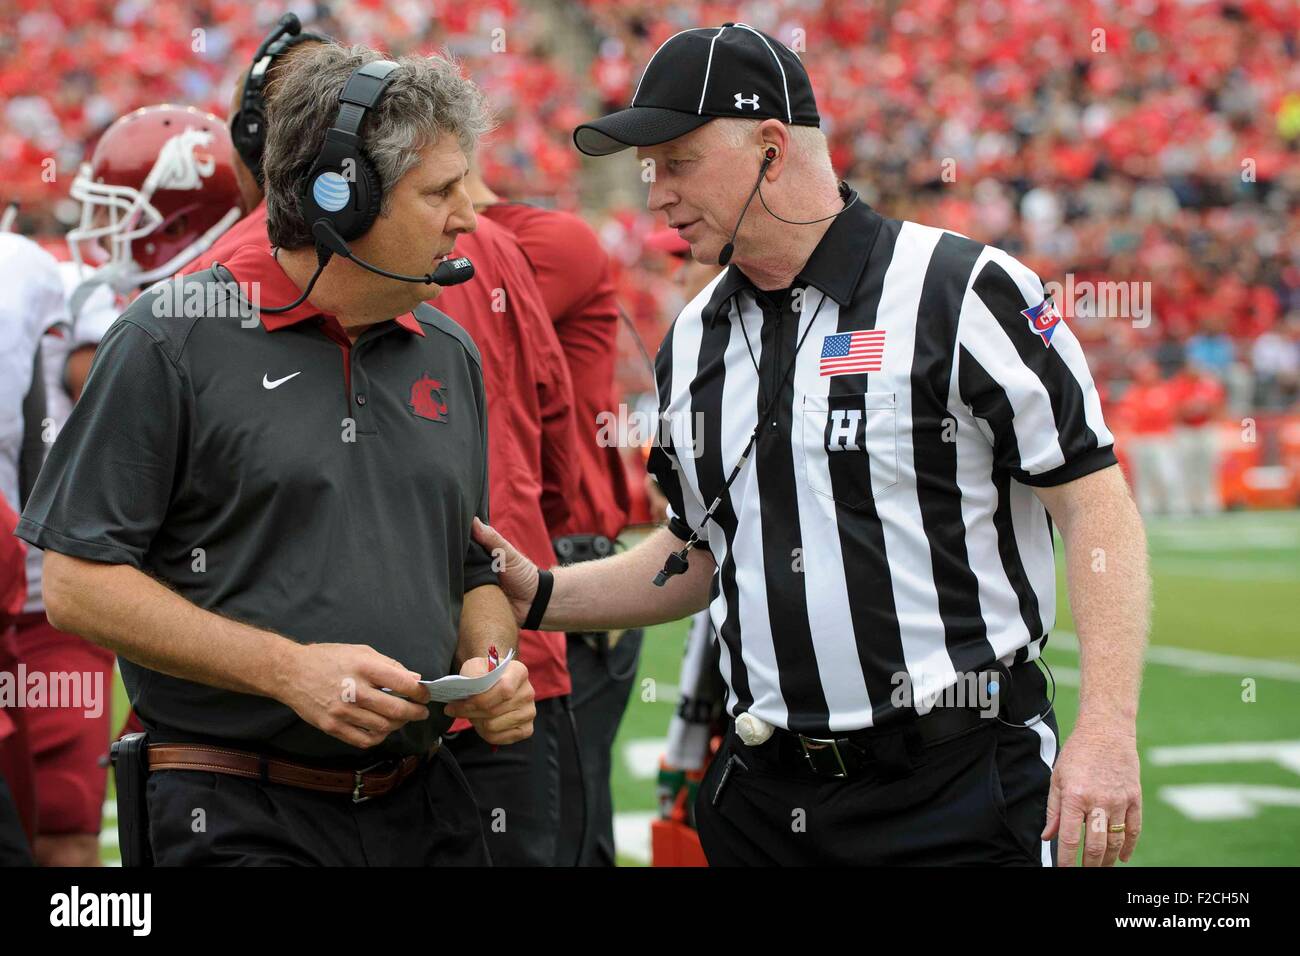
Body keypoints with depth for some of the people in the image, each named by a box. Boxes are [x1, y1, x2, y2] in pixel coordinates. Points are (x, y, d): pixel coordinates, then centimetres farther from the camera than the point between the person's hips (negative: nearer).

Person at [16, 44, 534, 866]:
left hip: (426, 807, 6)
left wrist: (491, 665, -1)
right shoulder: (172, 341, -6)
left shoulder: (451, 356, 12)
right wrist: (287, 669, -17)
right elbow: (78, 584, -10)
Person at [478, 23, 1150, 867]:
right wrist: (539, 597, 8)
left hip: (960, 787, -6)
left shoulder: (962, 290, -8)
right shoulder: (694, 339, 12)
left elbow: (1096, 504, -11)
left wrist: (1107, 731, -19)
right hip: (767, 795, 6)